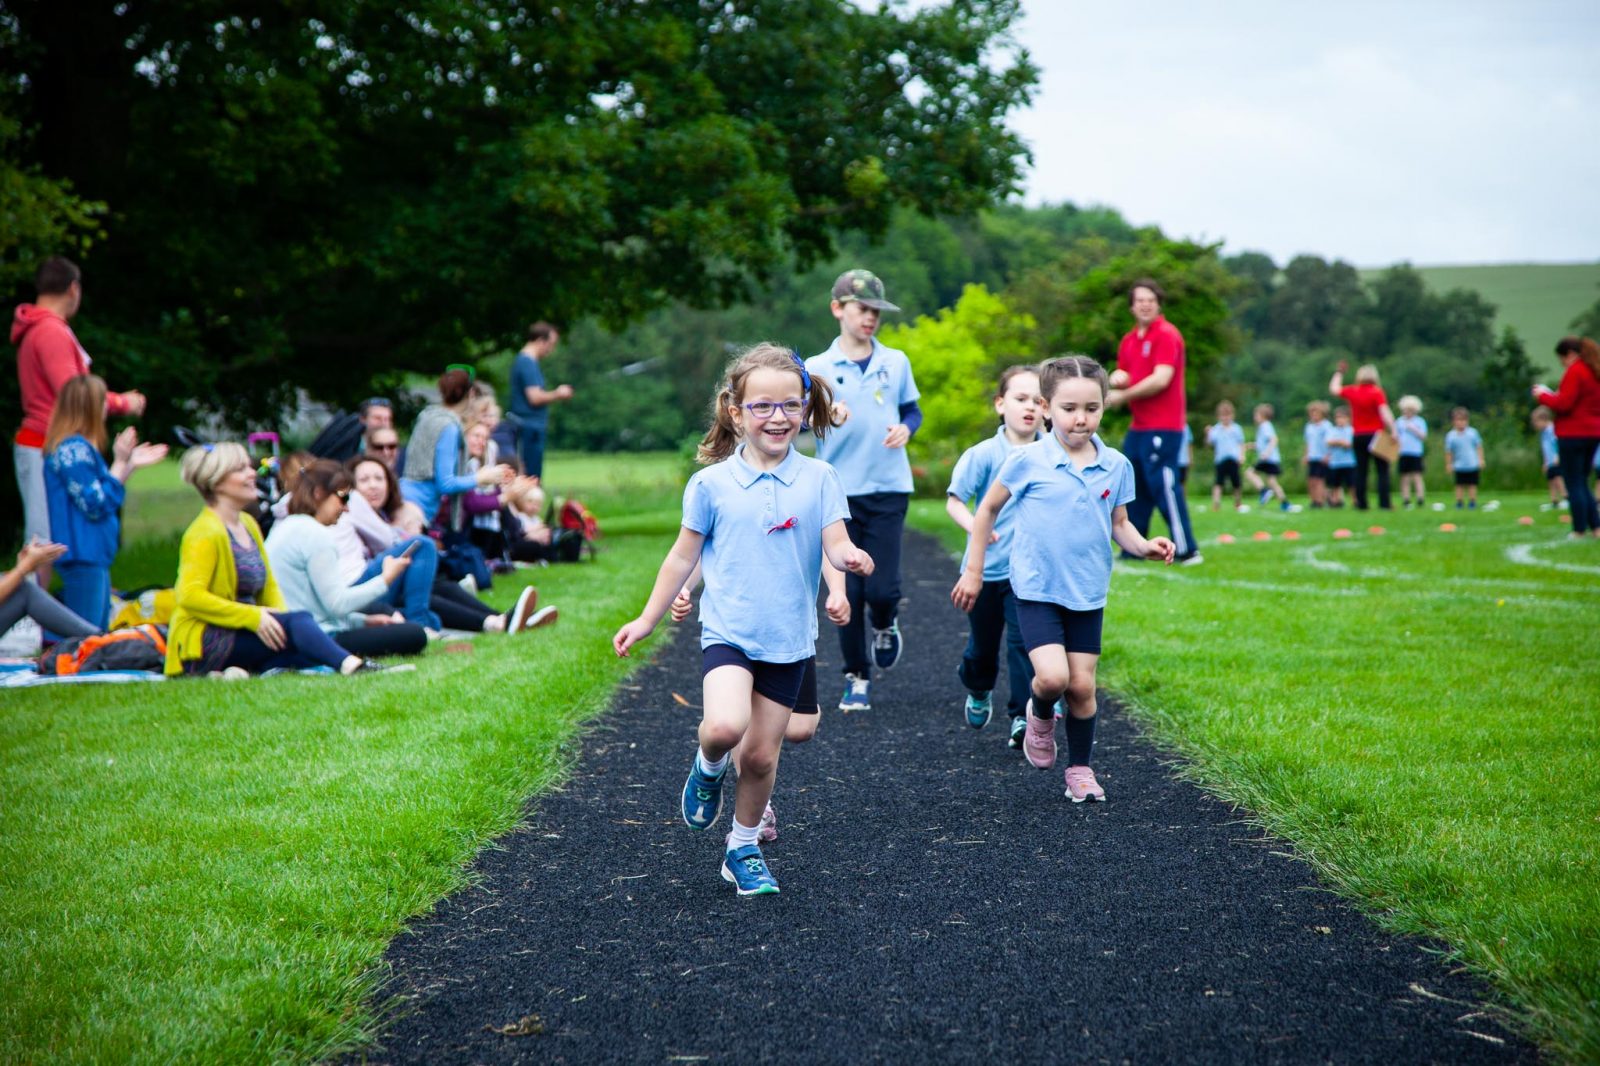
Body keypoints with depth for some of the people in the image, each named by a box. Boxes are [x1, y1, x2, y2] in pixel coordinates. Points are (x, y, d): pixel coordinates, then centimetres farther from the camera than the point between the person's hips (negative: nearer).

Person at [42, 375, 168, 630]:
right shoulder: (74, 449, -17)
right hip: (83, 556, -11)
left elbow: (100, 495, 25)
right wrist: (120, 462, -14)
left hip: (95, 555, 11)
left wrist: (131, 464, 22)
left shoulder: (79, 447, 14)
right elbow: (95, 504, -19)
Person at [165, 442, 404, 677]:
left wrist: (280, 616, -2)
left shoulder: (247, 524, 16)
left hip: (241, 633, 8)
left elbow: (268, 587, 20)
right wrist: (252, 617, -26)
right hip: (203, 641, -8)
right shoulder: (205, 533, -10)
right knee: (299, 621, -29)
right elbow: (190, 595, -22)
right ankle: (351, 665, -48)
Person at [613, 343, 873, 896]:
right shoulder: (711, 484, -2)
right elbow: (683, 556, 7)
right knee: (724, 726, -26)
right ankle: (708, 767, 10)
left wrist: (851, 557, -30)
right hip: (728, 632, -1)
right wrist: (647, 619, 10)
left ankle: (744, 848, 29)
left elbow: (836, 544, -6)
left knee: (761, 754, 7)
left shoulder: (818, 479, 0)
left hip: (788, 638, 2)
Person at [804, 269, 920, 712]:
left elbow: (913, 409, 18)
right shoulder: (817, 368, 1)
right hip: (839, 490, 0)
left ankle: (885, 626, 27)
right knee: (847, 591, 1)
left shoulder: (896, 362, 7)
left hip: (888, 488, 1)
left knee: (881, 588, -9)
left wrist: (905, 428, -5)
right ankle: (856, 677, 14)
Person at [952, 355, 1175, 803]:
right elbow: (988, 510, 3)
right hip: (1037, 589, -3)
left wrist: (1144, 546, -9)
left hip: (1088, 591, 3)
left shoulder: (1116, 466, -1)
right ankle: (1040, 716, 18)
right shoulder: (1027, 461, -9)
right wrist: (973, 571, 5)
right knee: (1052, 677, -17)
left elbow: (1119, 524, 12)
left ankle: (1080, 768, 23)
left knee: (1082, 686, 5)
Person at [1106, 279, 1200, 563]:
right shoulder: (1129, 340, 15)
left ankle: (1187, 550, -9)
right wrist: (1114, 380, -12)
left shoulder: (1166, 335, -10)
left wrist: (1123, 396, -12)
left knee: (1163, 485, -11)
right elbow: (1123, 374, 14)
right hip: (1138, 427, 9)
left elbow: (1161, 379, -19)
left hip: (1162, 426, -9)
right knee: (1135, 488, 11)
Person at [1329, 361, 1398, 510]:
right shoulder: (1377, 392, -9)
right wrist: (1393, 430, -24)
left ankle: (1361, 503, 7)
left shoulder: (1352, 392, 3)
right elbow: (1385, 412, -20)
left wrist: (1339, 372, 33)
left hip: (1359, 436, 4)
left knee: (1361, 471, 8)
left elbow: (1333, 388, 21)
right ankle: (1384, 502, -9)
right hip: (1376, 435, -4)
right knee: (1383, 470, -1)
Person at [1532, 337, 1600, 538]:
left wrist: (1543, 396, -3)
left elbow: (1564, 404, -18)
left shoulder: (1574, 372, -14)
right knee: (1583, 483, 16)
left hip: (1573, 434, -8)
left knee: (1574, 485, -3)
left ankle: (1580, 530, -4)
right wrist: (1556, 396, 15)